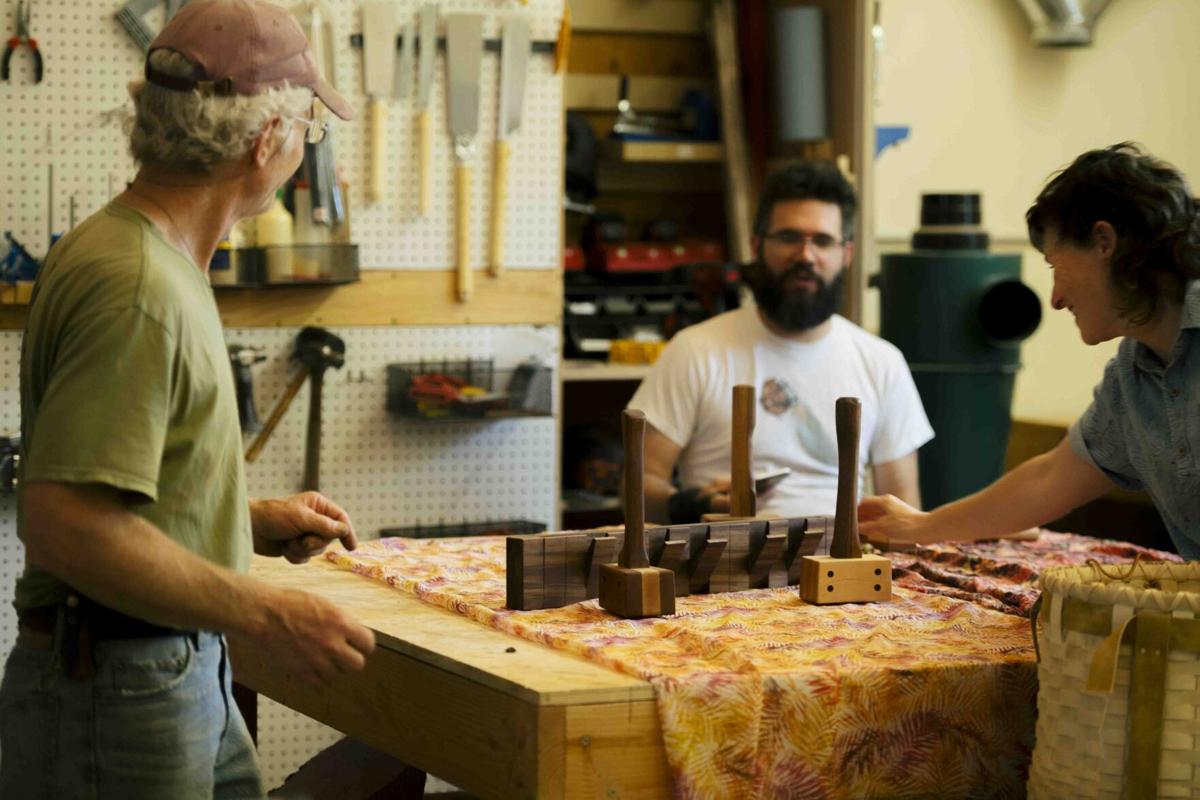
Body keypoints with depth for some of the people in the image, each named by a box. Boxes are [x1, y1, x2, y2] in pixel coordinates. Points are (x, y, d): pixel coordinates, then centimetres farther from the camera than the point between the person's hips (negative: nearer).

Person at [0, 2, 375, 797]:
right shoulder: (137, 289, -21)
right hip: (115, 694, -10)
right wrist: (265, 616, -23)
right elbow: (65, 523, -28)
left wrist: (257, 521, 13)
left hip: (186, 673, 10)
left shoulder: (164, 261, 11)